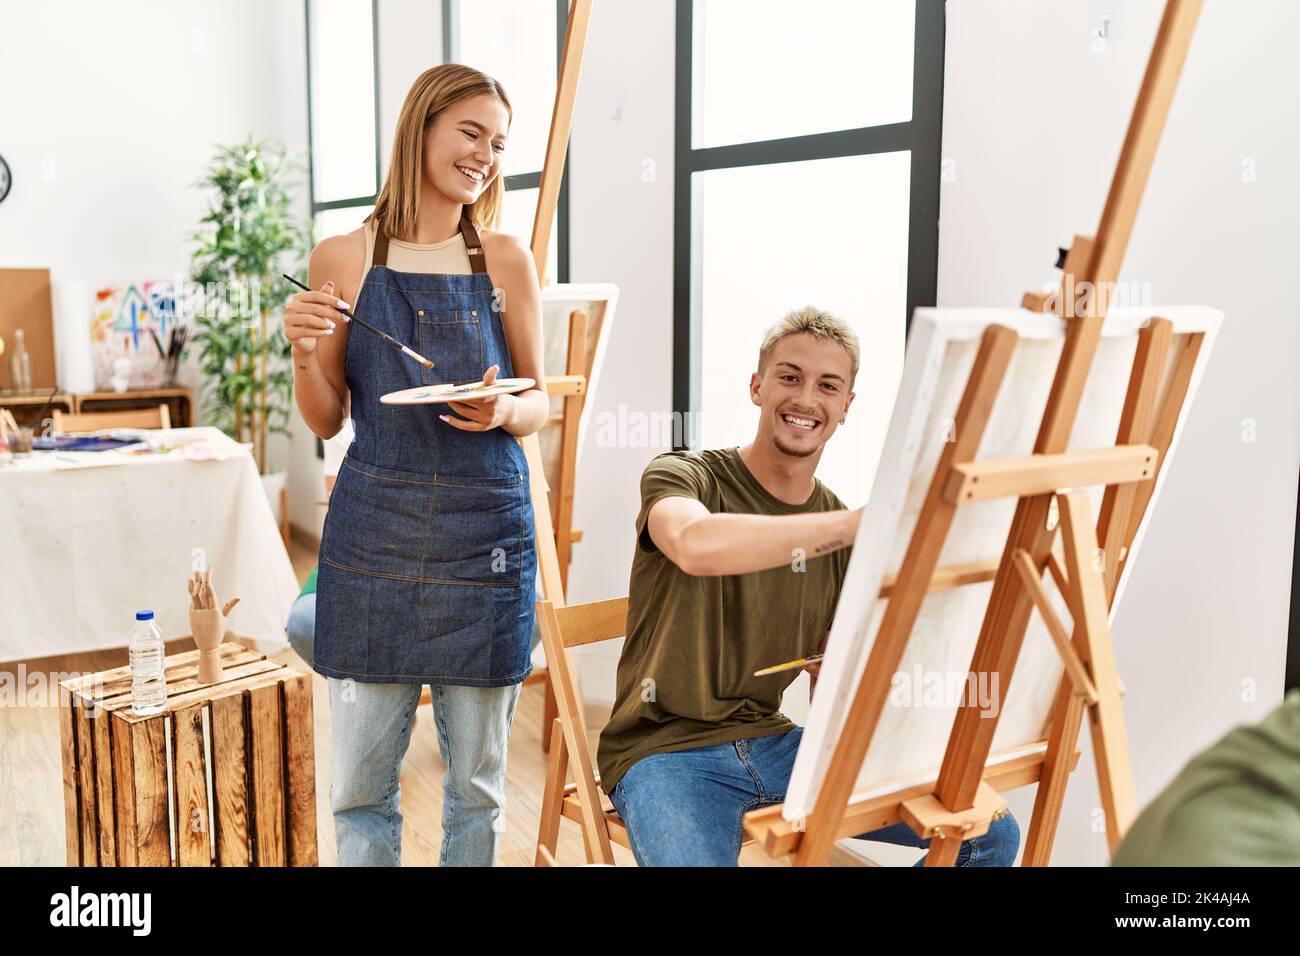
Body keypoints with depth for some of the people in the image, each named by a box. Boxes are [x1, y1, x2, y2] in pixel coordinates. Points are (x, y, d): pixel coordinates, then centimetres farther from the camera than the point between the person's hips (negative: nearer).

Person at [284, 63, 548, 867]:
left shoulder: (506, 260, 4)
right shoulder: (344, 259, 3)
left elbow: (540, 404, 8)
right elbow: (328, 420, 8)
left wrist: (503, 414, -14)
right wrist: (305, 354, -11)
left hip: (483, 536, 0)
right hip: (373, 533, 0)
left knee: (477, 778, 10)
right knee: (361, 779, 7)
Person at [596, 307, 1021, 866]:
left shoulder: (843, 533, 8)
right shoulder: (683, 476, -8)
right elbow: (696, 545, -34)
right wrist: (866, 521, -37)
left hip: (771, 741, 5)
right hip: (665, 751, -5)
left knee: (992, 834, -4)